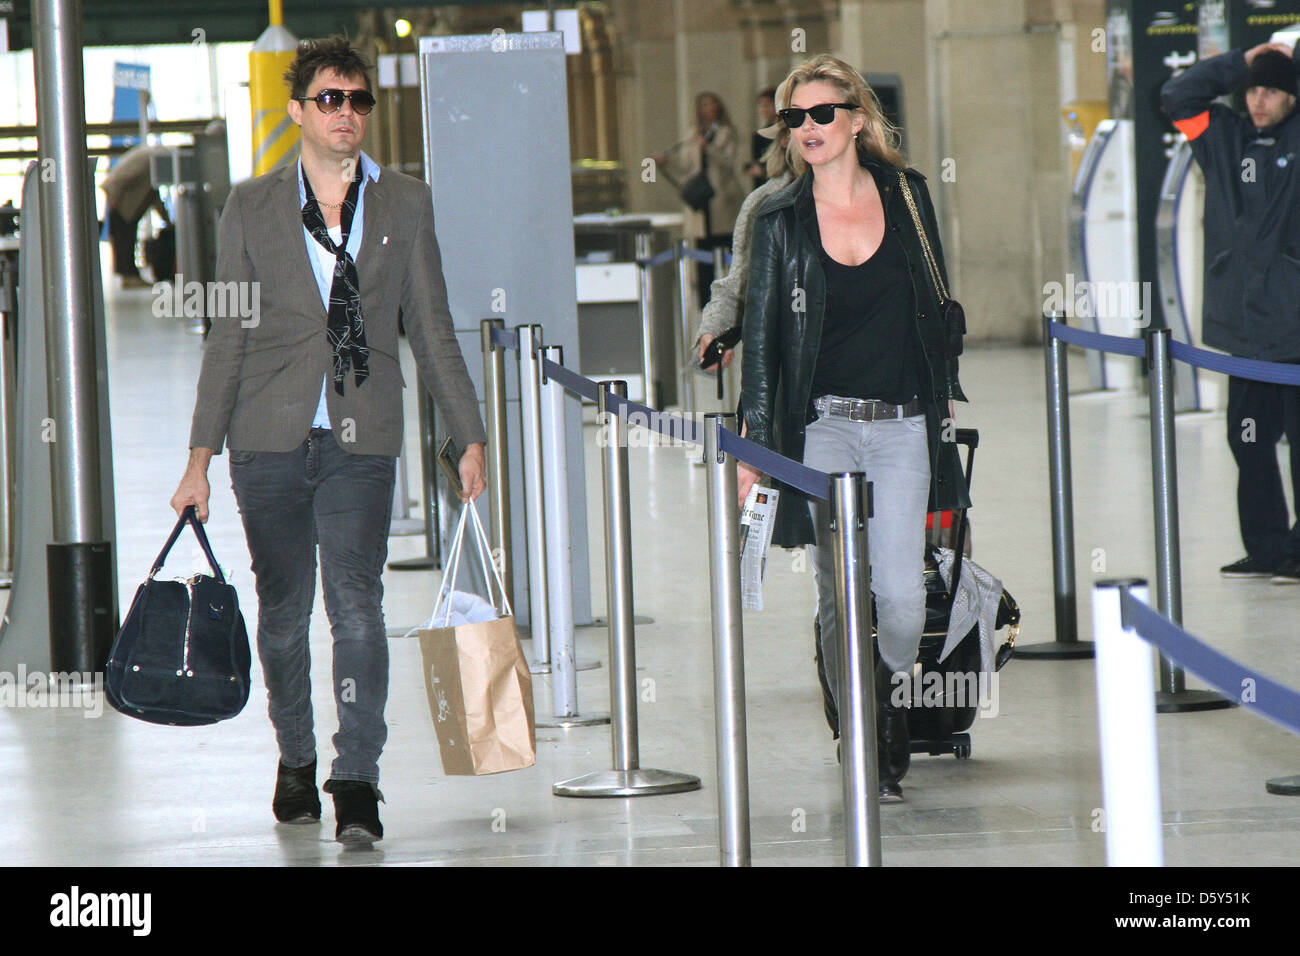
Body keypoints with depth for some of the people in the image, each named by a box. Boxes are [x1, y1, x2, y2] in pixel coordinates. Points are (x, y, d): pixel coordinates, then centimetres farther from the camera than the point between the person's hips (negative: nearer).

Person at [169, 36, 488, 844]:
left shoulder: (406, 203, 9)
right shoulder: (252, 207, 7)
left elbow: (431, 329, 12)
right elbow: (229, 334, 8)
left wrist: (471, 437, 7)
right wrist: (202, 455, 4)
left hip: (362, 441, -1)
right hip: (271, 438, 1)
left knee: (358, 605, -12)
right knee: (284, 609, 8)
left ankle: (357, 779, -10)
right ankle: (296, 760, 27)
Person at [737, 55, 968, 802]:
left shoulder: (906, 194, 4)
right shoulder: (780, 219, 1)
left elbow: (939, 302, 13)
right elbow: (762, 332, 2)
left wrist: (947, 391, 10)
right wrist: (753, 437, -3)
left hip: (904, 425, 0)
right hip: (821, 426, 0)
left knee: (901, 592, -11)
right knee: (841, 596, 0)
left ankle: (892, 703, 16)